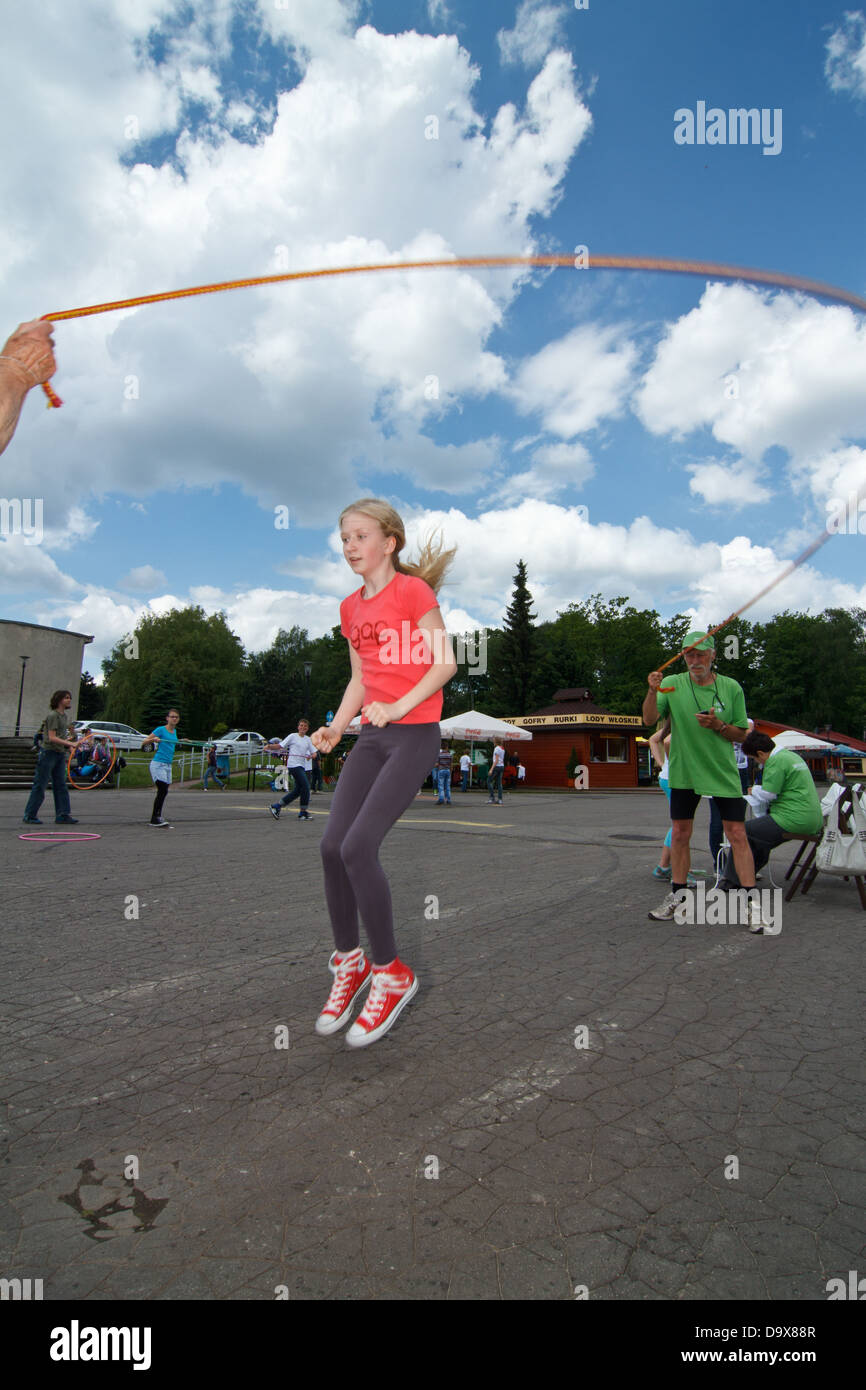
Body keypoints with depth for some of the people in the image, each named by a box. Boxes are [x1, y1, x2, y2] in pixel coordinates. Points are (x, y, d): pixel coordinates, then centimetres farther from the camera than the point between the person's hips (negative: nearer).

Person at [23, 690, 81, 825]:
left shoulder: (65, 715, 12)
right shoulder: (52, 715, -14)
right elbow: (52, 738, -21)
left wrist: (69, 746, 10)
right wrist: (70, 743, -26)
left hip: (60, 754, 8)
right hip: (49, 752, -8)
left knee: (61, 786, 7)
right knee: (40, 785, -1)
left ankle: (62, 815, 9)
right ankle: (29, 816, 8)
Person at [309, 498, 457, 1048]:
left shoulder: (413, 590, -5)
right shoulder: (351, 608, 16)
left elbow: (445, 663, -10)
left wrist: (397, 707, -20)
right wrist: (337, 725, 3)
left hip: (416, 732, -7)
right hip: (372, 735, 7)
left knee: (358, 847, -17)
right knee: (333, 845, -3)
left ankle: (391, 972, 2)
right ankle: (349, 962, 17)